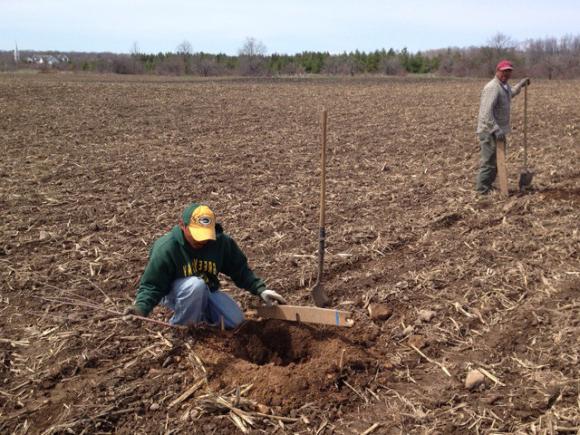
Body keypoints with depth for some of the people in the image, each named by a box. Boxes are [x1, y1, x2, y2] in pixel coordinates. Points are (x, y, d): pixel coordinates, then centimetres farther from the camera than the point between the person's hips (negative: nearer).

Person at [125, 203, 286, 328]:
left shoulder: (221, 242, -16)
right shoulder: (166, 248, -29)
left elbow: (240, 269, -3)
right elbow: (151, 285, -24)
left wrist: (260, 290, -14)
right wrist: (140, 308, -43)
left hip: (206, 292, 4)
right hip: (175, 293, -4)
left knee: (235, 321, -15)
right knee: (196, 285, -38)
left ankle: (201, 314, 12)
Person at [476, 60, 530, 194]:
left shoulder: (504, 86, 13)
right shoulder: (492, 87, -19)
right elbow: (486, 112, -27)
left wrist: (520, 85, 32)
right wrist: (496, 130, -31)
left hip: (498, 131, 10)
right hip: (489, 132, -10)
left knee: (496, 160, 18)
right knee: (489, 161, -5)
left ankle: (487, 185, 30)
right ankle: (483, 190, 4)